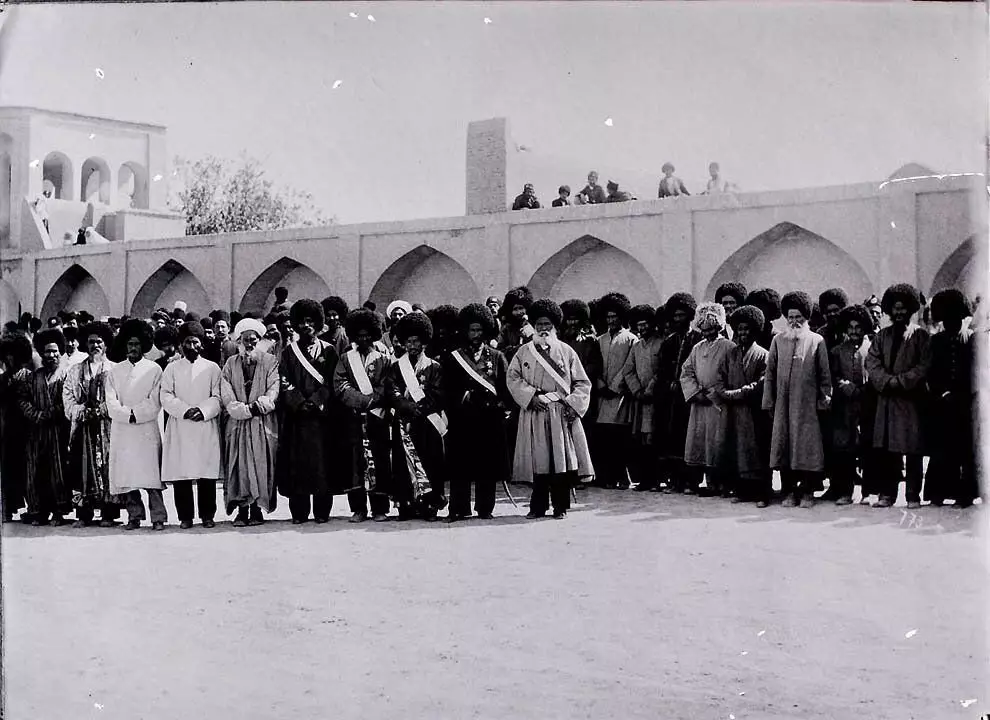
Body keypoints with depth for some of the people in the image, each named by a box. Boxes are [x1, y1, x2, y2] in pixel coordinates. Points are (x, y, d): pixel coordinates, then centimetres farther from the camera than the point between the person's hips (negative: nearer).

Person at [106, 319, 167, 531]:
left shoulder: (154, 369, 7)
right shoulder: (115, 370, 13)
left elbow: (154, 403, 0)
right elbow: (111, 403, 4)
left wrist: (135, 413, -11)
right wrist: (128, 415, -10)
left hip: (147, 429, -2)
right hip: (121, 431, 2)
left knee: (151, 473, -8)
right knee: (125, 477, -1)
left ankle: (158, 517, -6)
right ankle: (134, 516, 6)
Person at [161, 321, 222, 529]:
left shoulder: (212, 368, 11)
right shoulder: (172, 369, 13)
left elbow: (217, 398, 4)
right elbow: (166, 396, 2)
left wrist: (203, 411, -14)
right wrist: (185, 410, -13)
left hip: (206, 428, 0)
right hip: (179, 428, 1)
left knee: (207, 474, -3)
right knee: (180, 473, -3)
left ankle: (207, 515, 5)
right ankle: (185, 516, 4)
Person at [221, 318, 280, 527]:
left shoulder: (270, 361, 7)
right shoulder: (230, 364, 12)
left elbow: (273, 392, -3)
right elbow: (226, 396, 2)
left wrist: (257, 406, -17)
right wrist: (246, 410, -12)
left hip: (263, 424, -1)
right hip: (237, 424, 1)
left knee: (261, 466, -4)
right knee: (239, 467, -4)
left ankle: (257, 509, 3)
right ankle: (242, 510, 0)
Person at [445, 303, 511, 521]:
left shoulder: (497, 357, 12)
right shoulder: (454, 358, 9)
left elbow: (507, 387, 7)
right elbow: (449, 390, 4)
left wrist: (500, 403, -9)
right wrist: (463, 398, -12)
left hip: (490, 420, 1)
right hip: (463, 420, -1)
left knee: (488, 466, 2)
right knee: (460, 466, -1)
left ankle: (485, 509, 10)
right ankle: (458, 509, 4)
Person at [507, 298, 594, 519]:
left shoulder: (566, 352, 9)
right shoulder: (524, 352, 10)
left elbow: (582, 383, 8)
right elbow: (512, 378, 2)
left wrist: (574, 404, -7)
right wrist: (531, 396, -10)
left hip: (562, 414, 0)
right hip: (535, 413, 0)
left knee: (563, 459, -3)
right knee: (538, 461, -1)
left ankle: (560, 505, 7)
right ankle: (538, 506, 8)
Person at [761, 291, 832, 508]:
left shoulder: (817, 341, 4)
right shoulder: (778, 340, 10)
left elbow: (825, 376, 5)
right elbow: (770, 374, 10)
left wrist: (824, 401, 0)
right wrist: (769, 403, 5)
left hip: (808, 405, -2)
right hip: (783, 405, 2)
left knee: (809, 449, -2)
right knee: (783, 448, 2)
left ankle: (807, 492, 7)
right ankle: (789, 492, 11)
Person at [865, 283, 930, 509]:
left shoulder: (920, 335, 6)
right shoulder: (882, 335, 15)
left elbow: (924, 365, -3)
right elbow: (871, 362, 5)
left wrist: (901, 381, -12)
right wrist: (888, 381, -10)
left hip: (911, 399, -3)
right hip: (886, 398, 3)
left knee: (913, 450, -3)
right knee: (885, 449, 0)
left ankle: (913, 495, 2)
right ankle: (886, 494, 5)